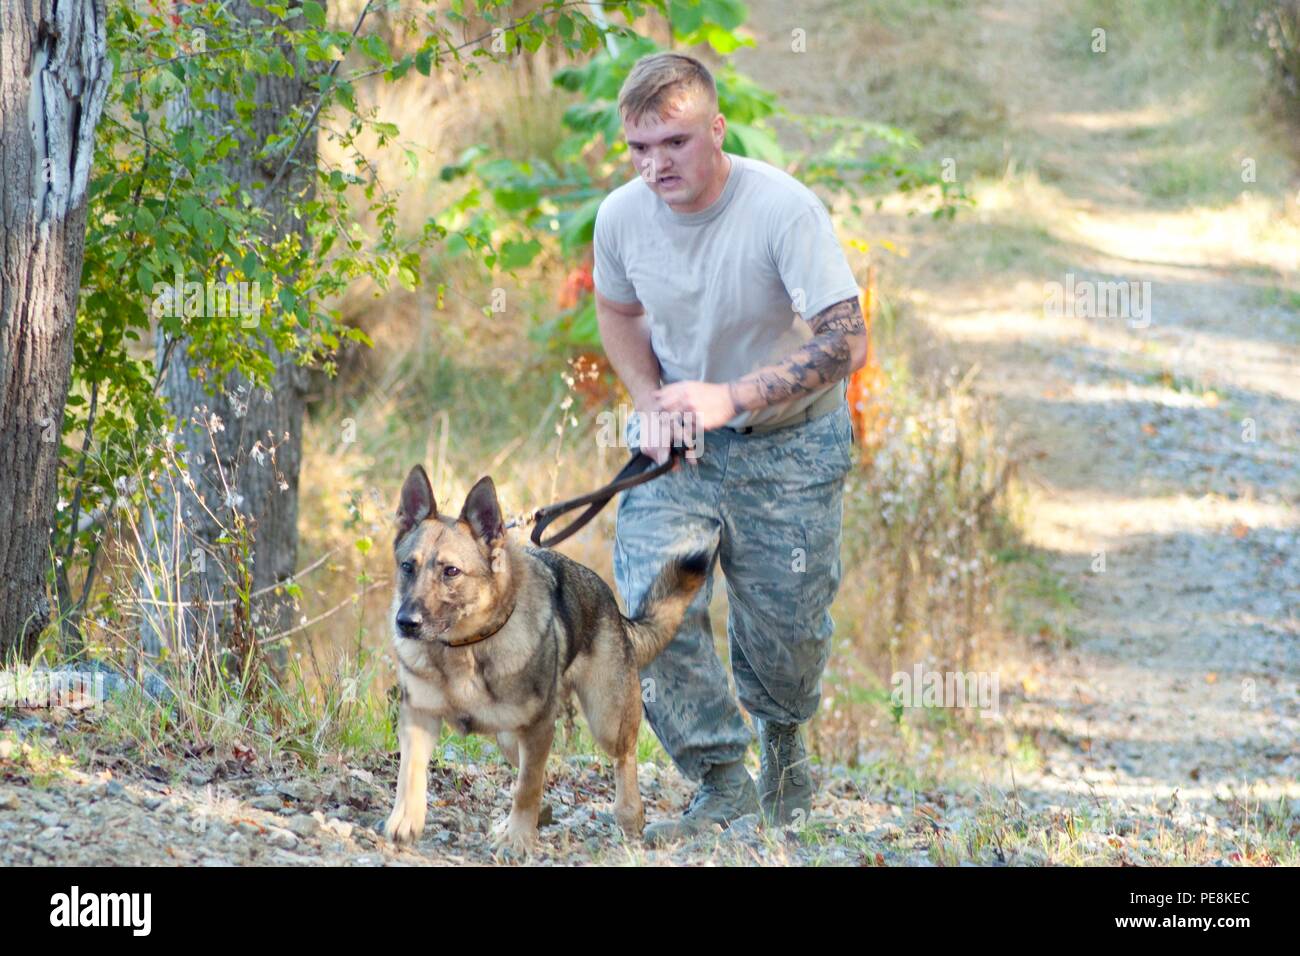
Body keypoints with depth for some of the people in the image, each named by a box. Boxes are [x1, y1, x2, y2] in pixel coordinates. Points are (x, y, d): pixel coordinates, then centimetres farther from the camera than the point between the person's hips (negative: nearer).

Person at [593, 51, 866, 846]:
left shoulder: (784, 208, -26)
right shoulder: (622, 216, -11)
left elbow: (846, 341, -29)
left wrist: (732, 398, -37)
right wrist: (650, 402, -6)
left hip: (789, 442, -3)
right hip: (678, 442, 3)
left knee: (786, 626, 6)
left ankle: (784, 733, 41)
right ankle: (722, 783, -1)